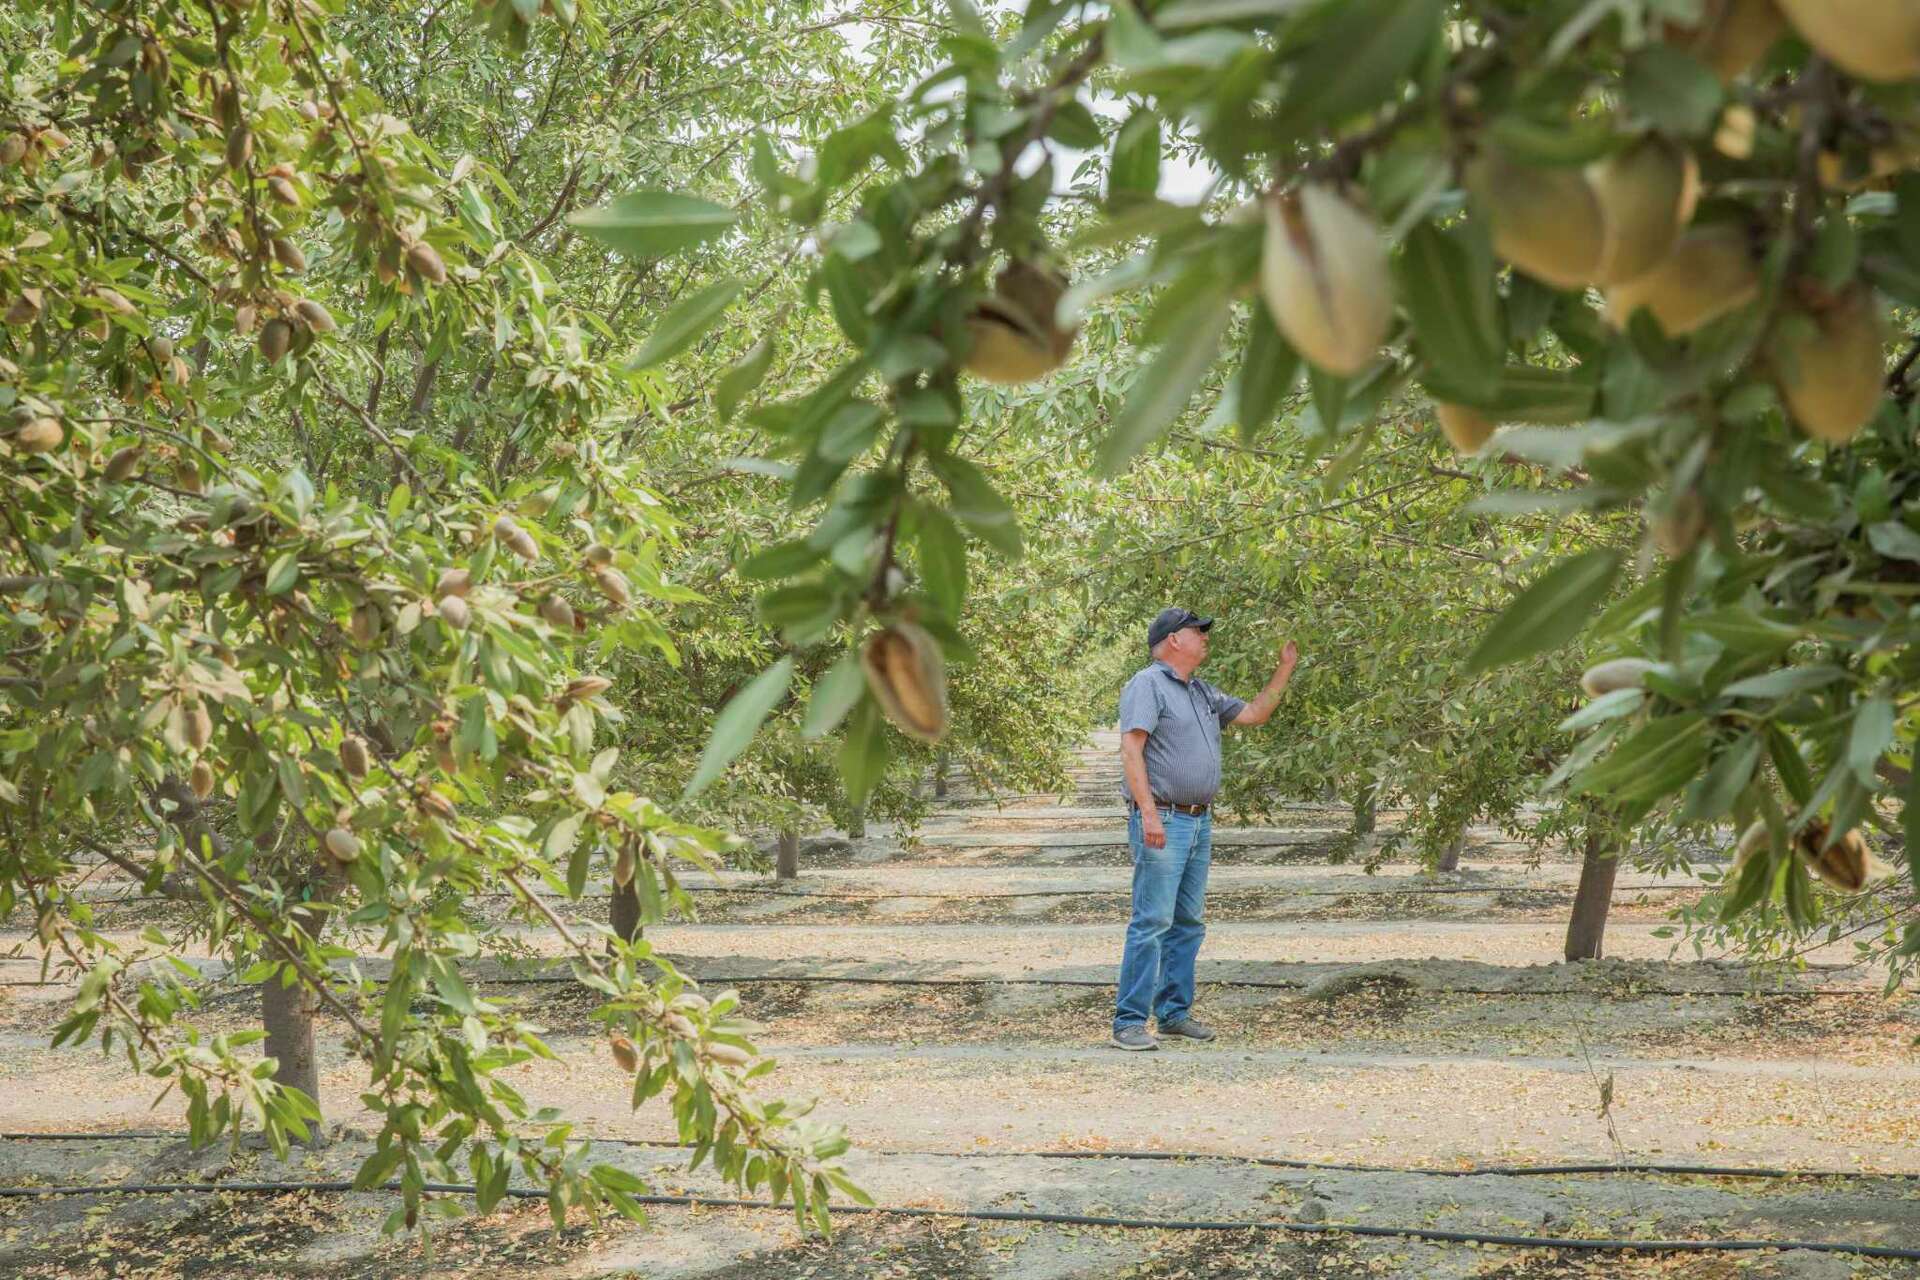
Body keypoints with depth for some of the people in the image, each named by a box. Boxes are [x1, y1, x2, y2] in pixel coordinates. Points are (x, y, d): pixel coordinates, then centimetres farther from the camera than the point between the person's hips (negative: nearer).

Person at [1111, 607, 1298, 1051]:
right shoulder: (1147, 684, -8)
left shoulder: (1203, 693, 19)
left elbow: (1256, 713, 27)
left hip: (1200, 822, 9)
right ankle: (1129, 1022, -10)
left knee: (1188, 923, 11)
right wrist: (1148, 813, -24)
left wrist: (1285, 669, 21)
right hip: (1162, 820, -9)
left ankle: (1174, 1012, 18)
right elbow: (1131, 750, -16)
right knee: (1152, 922, -11)